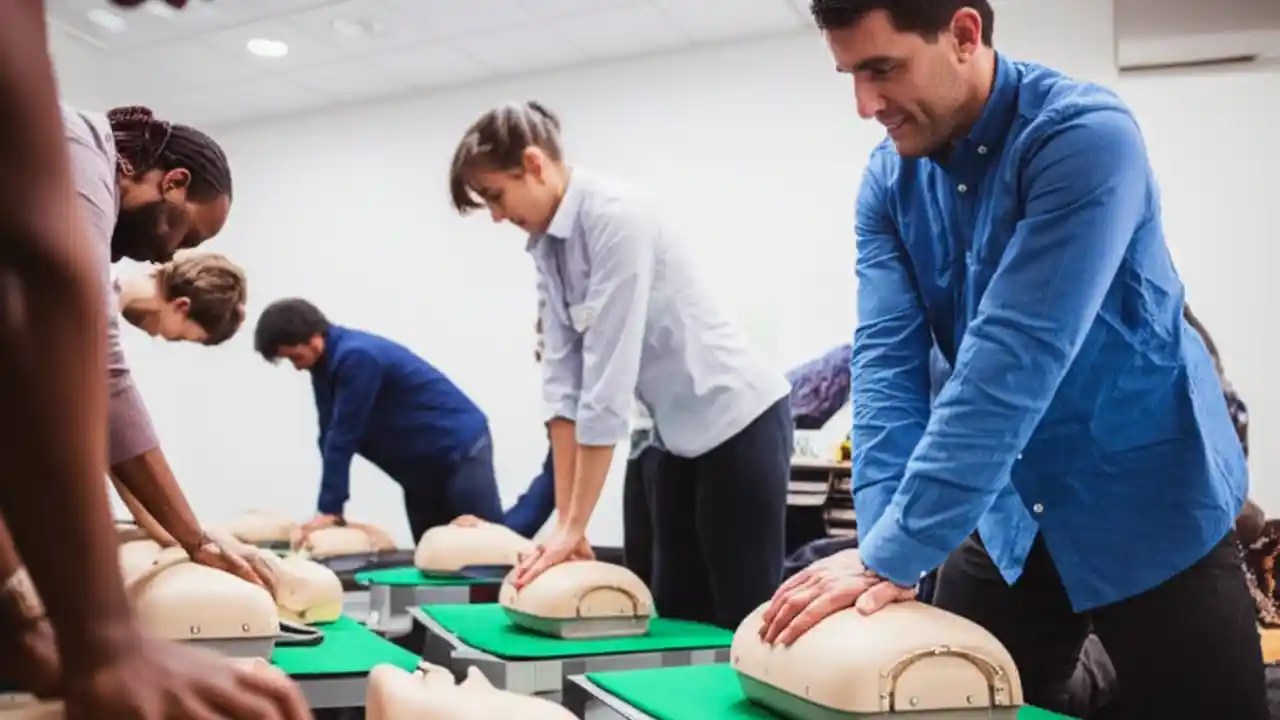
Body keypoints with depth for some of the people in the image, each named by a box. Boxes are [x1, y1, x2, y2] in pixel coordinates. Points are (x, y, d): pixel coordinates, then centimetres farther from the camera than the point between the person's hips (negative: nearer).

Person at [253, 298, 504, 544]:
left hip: (461, 451, -9)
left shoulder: (356, 357, -25)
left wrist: (328, 509, -24)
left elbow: (344, 436, -26)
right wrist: (333, 508, -4)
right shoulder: (325, 364, 3)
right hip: (420, 467, 9)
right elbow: (330, 434, 1)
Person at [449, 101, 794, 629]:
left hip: (735, 421, -8)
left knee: (741, 622, -4)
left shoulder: (615, 218, -22)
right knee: (678, 615, 11)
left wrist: (575, 526, -22)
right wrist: (565, 519, -4)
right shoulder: (545, 246, 4)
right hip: (681, 434, 8)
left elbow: (610, 378, -25)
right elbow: (564, 378, 1)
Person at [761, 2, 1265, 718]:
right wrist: (884, 543, -22)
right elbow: (888, 359, -10)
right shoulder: (890, 180, -4)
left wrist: (893, 553, -32)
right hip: (1008, 514, 6)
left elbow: (1013, 362, -31)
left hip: (1148, 512, -5)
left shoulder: (1084, 136, -24)